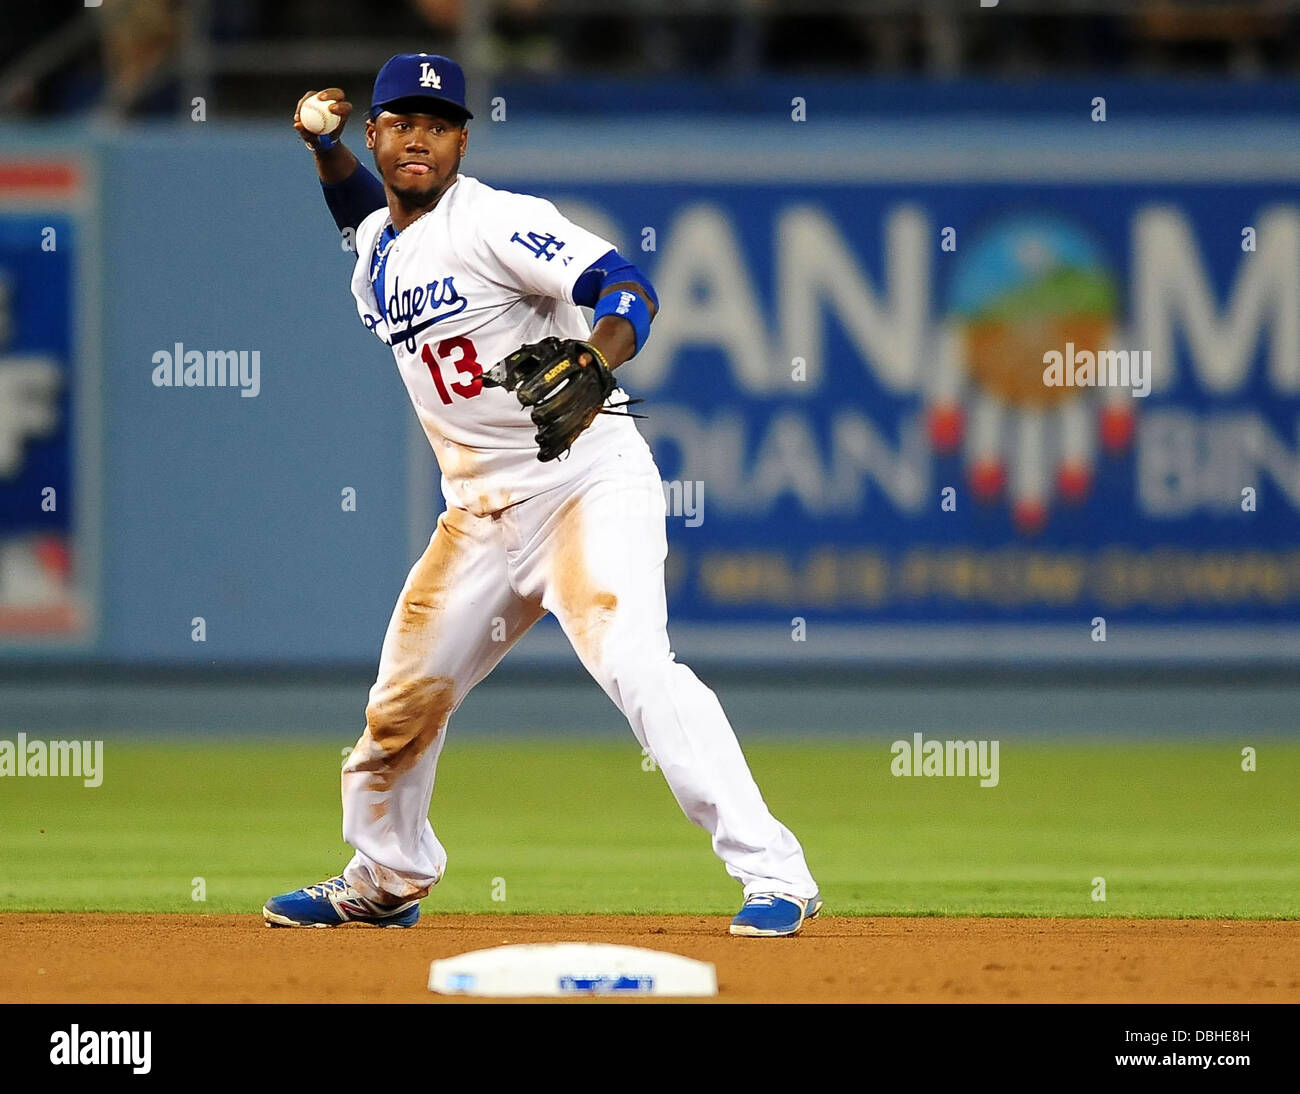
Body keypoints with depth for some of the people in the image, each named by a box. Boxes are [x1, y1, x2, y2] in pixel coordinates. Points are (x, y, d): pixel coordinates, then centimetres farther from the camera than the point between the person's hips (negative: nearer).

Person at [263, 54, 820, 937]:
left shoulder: (493, 221, -13)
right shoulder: (378, 245, 12)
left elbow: (627, 286, -23)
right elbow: (370, 205, 39)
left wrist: (592, 364, -43)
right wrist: (322, 143, 18)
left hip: (588, 482, -8)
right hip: (482, 511, 8)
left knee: (636, 664, -27)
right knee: (404, 698, 13)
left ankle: (775, 874, -30)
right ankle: (385, 881, 37)